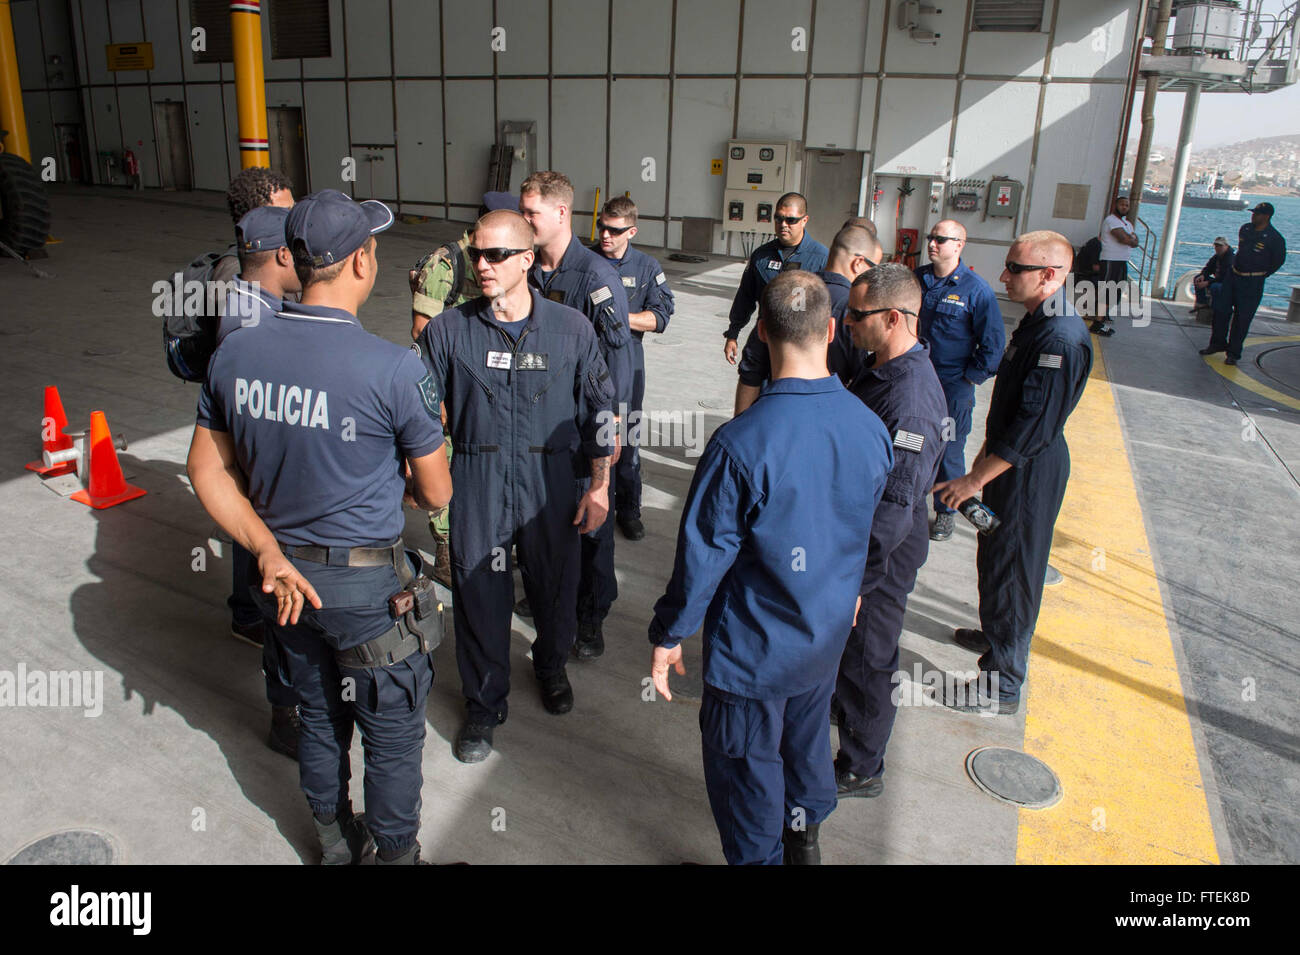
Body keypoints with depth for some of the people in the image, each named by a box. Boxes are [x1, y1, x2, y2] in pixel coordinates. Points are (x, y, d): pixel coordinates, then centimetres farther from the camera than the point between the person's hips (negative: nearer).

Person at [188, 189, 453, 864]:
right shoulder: (394, 369, -23)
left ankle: (335, 843, 46)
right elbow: (436, 494, -12)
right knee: (391, 732, 15)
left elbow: (207, 469, 1)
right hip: (366, 580, -6)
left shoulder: (235, 352, -7)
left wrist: (268, 552, -2)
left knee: (319, 713, 25)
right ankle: (395, 853, 34)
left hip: (284, 572, 6)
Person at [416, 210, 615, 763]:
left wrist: (599, 484, 2)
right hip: (476, 481, 0)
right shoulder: (450, 330, -2)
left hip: (550, 477, 1)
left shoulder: (571, 328, -1)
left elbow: (598, 409, 4)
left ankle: (551, 666, 47)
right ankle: (484, 705, 29)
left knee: (555, 585, 14)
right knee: (479, 593, 6)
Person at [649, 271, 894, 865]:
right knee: (807, 730, 29)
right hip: (828, 633, 6)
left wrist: (668, 634, -7)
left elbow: (703, 554, -21)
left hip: (753, 648, -6)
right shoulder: (871, 429, -11)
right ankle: (804, 835, 53)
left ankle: (759, 856, 37)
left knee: (746, 762, 16)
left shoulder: (740, 444, -29)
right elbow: (870, 533, 5)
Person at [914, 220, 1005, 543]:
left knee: (948, 453, 6)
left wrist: (969, 379, -8)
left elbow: (993, 344, -8)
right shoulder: (917, 279, 2)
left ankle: (945, 513, 23)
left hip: (953, 387, -4)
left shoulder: (977, 290, -11)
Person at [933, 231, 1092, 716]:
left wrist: (975, 479, -24)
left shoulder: (1062, 338, -26)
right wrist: (984, 455, 20)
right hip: (1010, 463, 10)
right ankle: (996, 635, 46)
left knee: (1011, 568, 1)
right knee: (994, 557, 24)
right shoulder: (1036, 322, 7)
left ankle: (1002, 684, 15)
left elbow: (1034, 425, -28)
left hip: (1029, 473, -10)